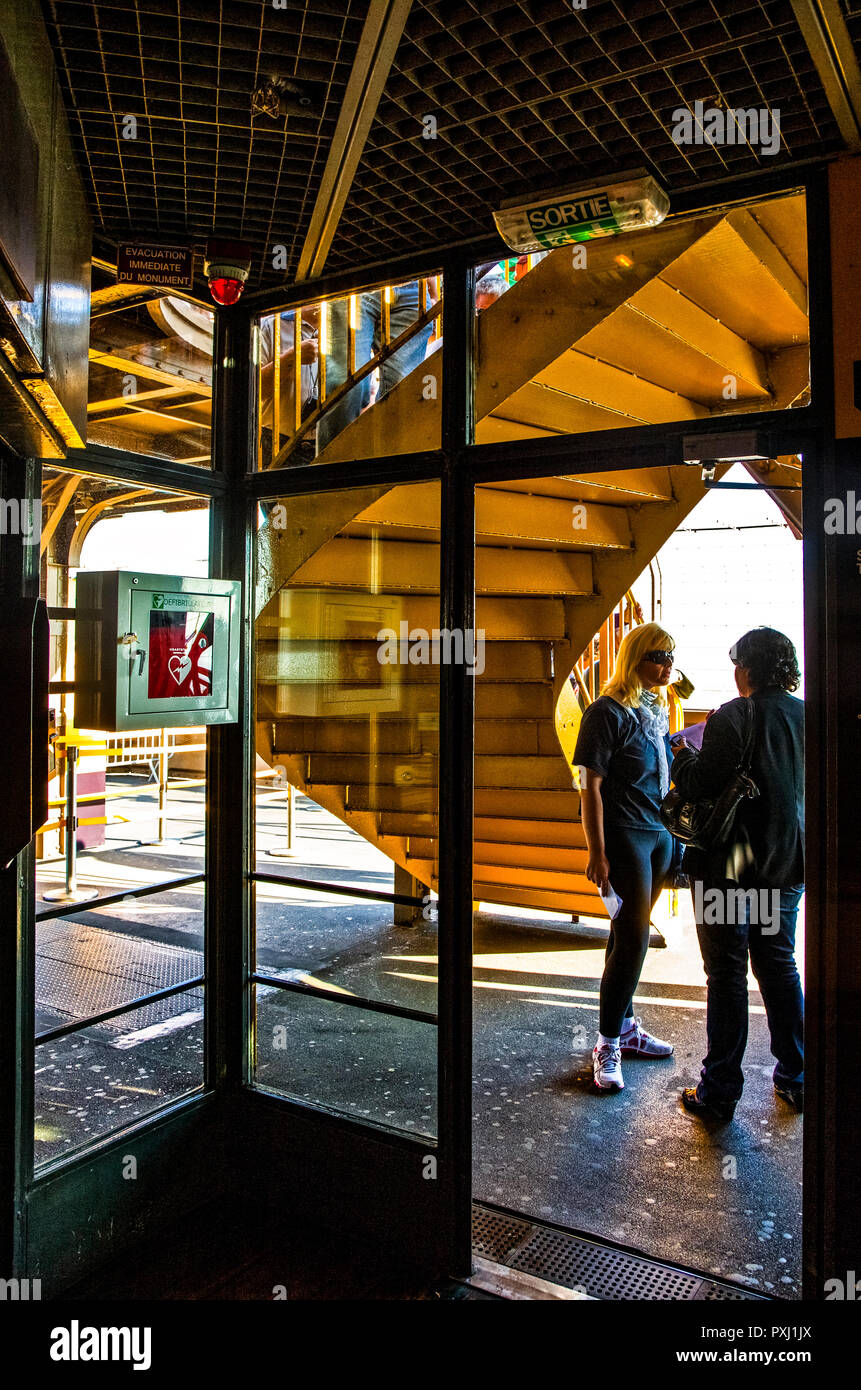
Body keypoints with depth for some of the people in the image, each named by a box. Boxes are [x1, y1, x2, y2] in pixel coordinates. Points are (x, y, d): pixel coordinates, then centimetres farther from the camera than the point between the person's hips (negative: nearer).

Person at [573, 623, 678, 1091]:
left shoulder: (655, 708, 11)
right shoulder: (608, 711, -13)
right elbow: (591, 785, -15)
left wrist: (672, 833, 17)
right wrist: (596, 853, -18)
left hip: (659, 833, 7)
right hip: (624, 836, -7)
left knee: (629, 934, 15)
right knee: (633, 937, -7)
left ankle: (625, 1026, 27)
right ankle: (607, 1045, 5)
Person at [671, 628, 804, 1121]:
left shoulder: (731, 718, -18)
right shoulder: (808, 717, 1)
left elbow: (701, 786, -18)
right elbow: (811, 787, 11)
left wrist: (683, 756, 0)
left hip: (730, 865, -6)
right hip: (787, 864, 6)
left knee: (727, 975, 3)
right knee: (781, 966, 19)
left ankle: (721, 1090, 13)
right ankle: (796, 1079, 29)